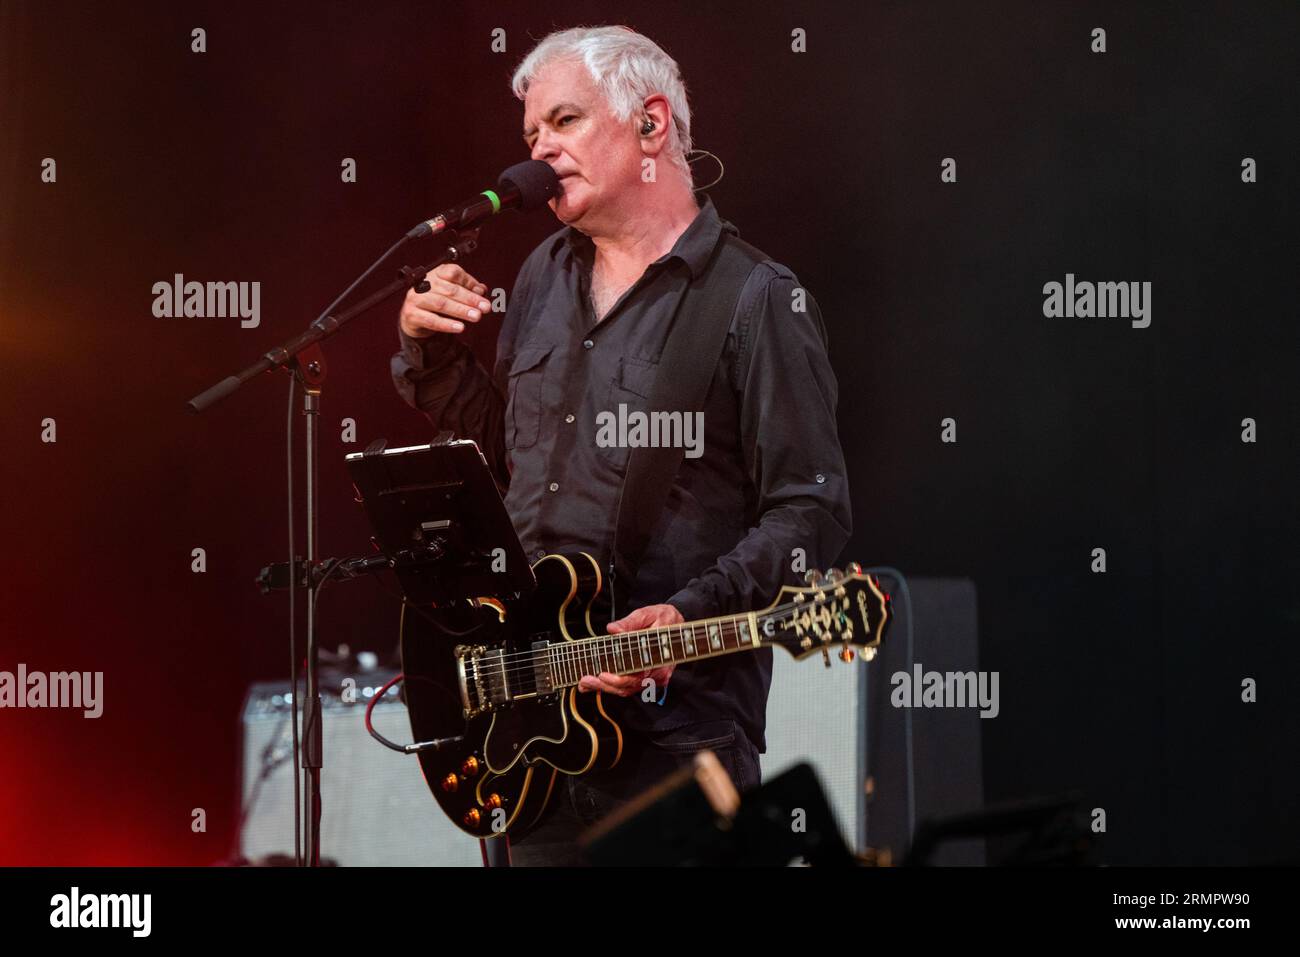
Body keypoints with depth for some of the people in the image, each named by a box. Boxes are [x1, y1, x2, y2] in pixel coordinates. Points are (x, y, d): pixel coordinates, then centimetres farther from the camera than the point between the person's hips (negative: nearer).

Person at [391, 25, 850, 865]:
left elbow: (811, 514, -12)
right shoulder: (546, 277, 14)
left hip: (677, 724, -7)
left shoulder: (757, 304, -8)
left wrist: (692, 617, -25)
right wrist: (432, 351, 9)